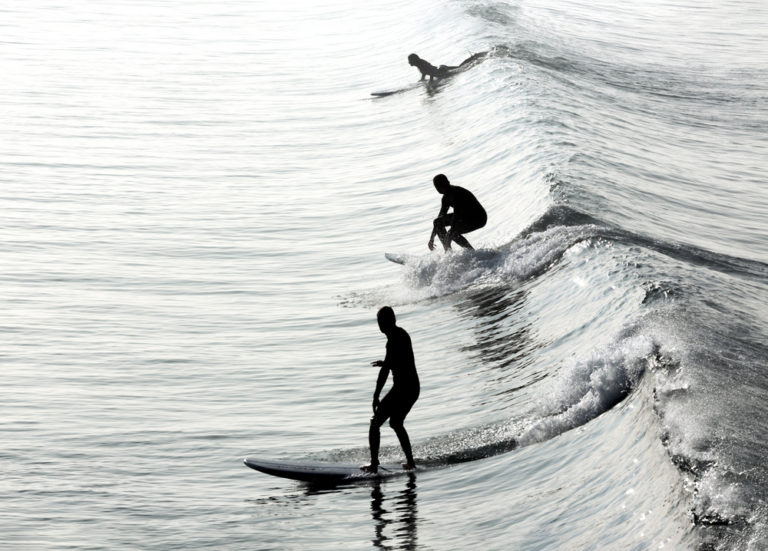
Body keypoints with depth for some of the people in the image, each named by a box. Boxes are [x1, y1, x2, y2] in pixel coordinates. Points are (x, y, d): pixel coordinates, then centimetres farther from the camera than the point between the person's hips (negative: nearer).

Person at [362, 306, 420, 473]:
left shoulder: (393, 340, -18)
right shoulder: (403, 334, 10)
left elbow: (385, 370, -24)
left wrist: (376, 396, -22)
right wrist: (385, 363, 37)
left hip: (401, 389, -9)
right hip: (414, 388, 9)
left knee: (375, 423, 0)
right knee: (396, 423, 26)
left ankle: (374, 465, -4)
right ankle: (410, 461, 25)